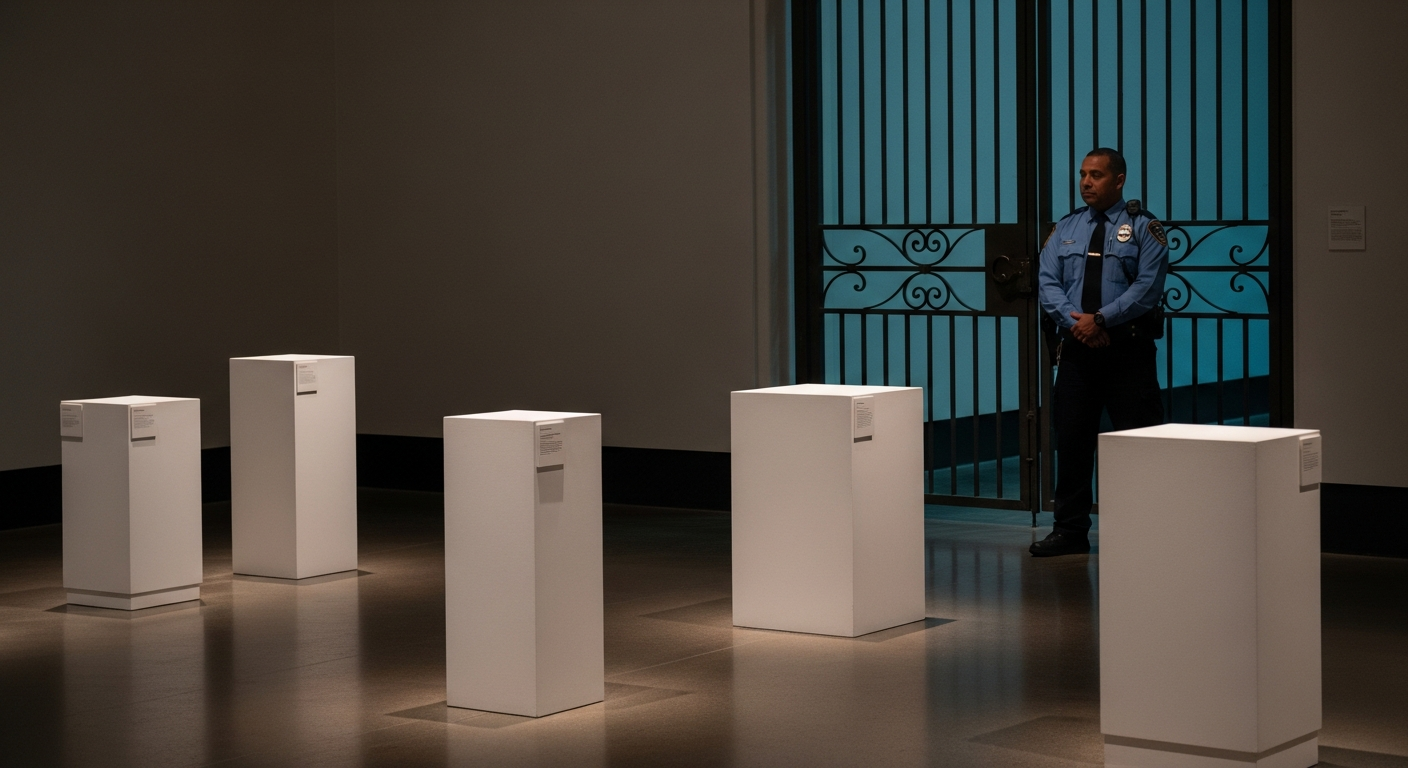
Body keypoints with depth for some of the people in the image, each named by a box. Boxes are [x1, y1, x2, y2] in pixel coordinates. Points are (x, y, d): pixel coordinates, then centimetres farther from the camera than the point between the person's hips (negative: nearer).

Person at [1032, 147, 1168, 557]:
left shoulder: (1143, 227, -1)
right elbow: (1047, 283, 5)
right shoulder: (1065, 229, 12)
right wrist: (1075, 322, -12)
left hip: (1128, 349, -4)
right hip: (1076, 349, 4)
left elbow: (1148, 286, -11)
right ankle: (1071, 530, 12)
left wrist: (1101, 319, -18)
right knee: (1071, 438, 5)